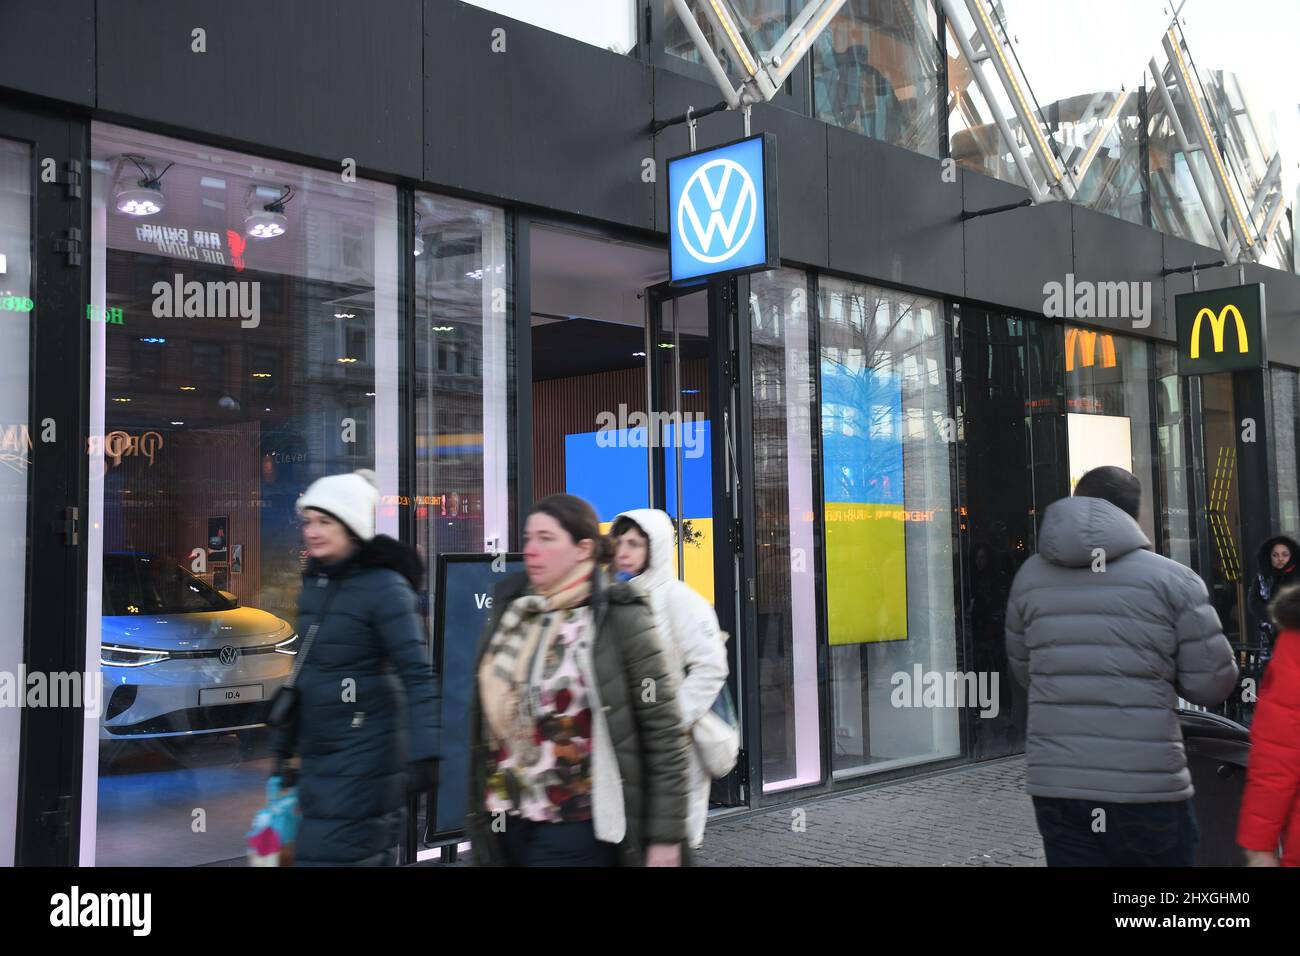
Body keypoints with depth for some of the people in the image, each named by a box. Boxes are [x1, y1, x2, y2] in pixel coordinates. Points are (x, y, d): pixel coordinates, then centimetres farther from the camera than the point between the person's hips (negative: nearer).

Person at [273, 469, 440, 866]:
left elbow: (418, 676, -17)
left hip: (363, 758, -7)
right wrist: (284, 744, 21)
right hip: (317, 755, 7)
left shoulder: (384, 587, -13)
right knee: (372, 858, 13)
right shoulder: (313, 585, 10)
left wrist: (422, 755, -25)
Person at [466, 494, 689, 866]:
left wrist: (665, 837, -10)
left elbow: (664, 734, -9)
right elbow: (485, 716, 13)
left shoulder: (621, 618, -9)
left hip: (578, 828, -5)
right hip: (509, 822, 5)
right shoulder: (510, 612, 6)